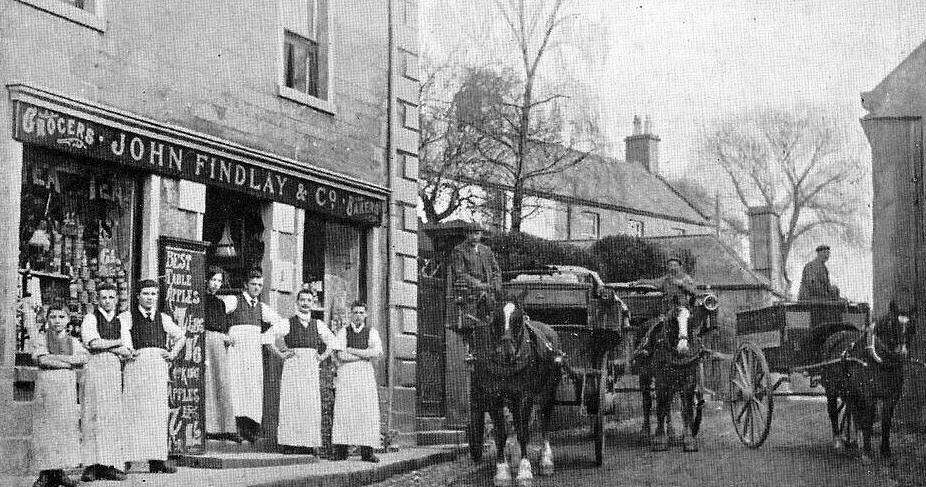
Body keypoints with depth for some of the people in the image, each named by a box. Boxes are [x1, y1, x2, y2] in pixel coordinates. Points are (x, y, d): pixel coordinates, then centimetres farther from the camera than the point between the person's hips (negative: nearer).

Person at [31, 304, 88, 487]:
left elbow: (83, 357, -3)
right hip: (46, 384, -2)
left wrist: (56, 357, -9)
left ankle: (60, 471, 3)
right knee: (46, 426, -6)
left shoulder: (73, 341, 16)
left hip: (67, 387, 2)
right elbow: (43, 359, -7)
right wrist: (69, 362, -7)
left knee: (66, 426, -2)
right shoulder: (40, 338, 10)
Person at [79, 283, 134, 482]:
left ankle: (110, 465, -3)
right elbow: (93, 342, -10)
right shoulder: (91, 319, 6)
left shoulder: (120, 322, 19)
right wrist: (116, 343, 0)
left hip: (114, 369, 4)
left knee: (114, 417, -2)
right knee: (94, 415, -10)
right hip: (94, 367, -4)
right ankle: (91, 466, -11)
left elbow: (126, 353, 12)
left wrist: (105, 345, -4)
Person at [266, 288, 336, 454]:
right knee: (291, 405, -8)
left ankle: (308, 446, 0)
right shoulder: (287, 323, 2)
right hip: (292, 366, -3)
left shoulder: (318, 325, 12)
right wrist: (280, 354, -3)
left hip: (311, 368, 3)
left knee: (311, 406, -2)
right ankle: (289, 444, -8)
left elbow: (332, 341, 24)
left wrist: (323, 356, 12)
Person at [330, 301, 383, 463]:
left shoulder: (371, 332, 11)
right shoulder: (343, 332, 8)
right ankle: (340, 451, -11)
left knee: (368, 412, -6)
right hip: (346, 374, -1)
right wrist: (366, 355, -5)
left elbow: (377, 353, -5)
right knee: (344, 410, -9)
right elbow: (341, 356, -4)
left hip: (365, 375, 1)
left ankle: (367, 452, -6)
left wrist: (352, 350, -6)